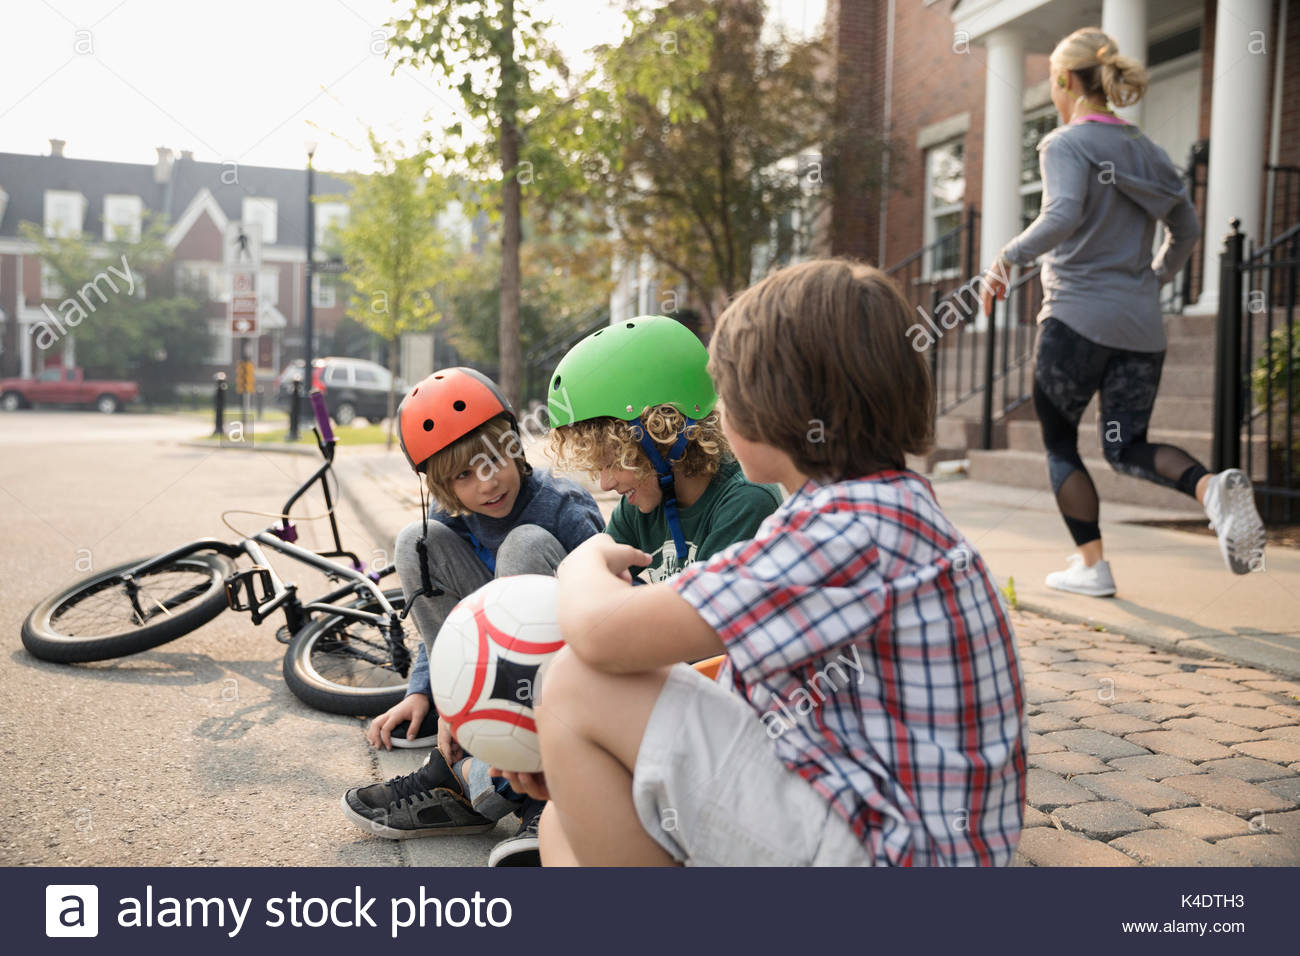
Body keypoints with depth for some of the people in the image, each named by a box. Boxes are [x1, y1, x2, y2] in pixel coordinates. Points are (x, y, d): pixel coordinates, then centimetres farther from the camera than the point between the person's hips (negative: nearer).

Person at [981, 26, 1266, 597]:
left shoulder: (1067, 144, -6)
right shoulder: (1145, 150, 15)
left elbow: (1064, 216, -24)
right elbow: (1186, 231, 20)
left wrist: (1007, 259, -16)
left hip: (1076, 319, -6)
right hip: (1141, 326, 6)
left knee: (1058, 446, 11)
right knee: (1127, 447, 13)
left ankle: (1091, 566, 12)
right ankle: (1212, 486, -16)